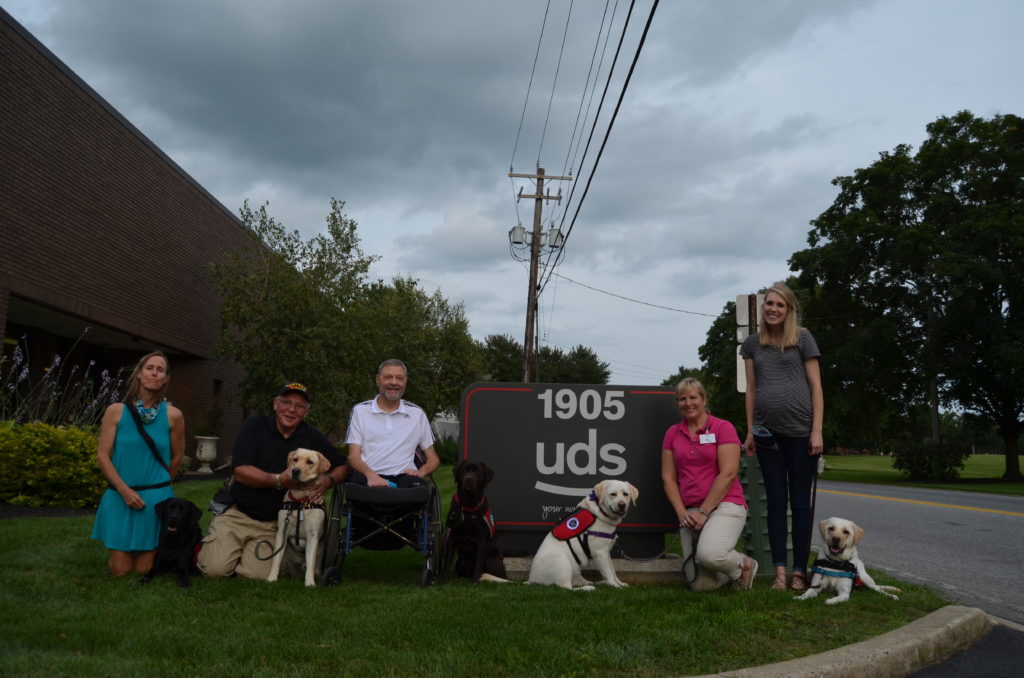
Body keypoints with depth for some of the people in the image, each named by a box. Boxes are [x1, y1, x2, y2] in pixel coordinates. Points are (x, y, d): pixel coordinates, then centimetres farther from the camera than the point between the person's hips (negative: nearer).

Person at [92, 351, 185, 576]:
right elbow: (102, 456, -5)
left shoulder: (173, 415, -3)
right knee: (120, 570, 3)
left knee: (144, 569, 4)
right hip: (120, 496, 0)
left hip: (156, 497, 0)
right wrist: (125, 490, -14)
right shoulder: (116, 411, -4)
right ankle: (115, 553, 36)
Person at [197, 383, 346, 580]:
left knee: (257, 575, -15)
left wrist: (328, 481, -15)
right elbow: (240, 471, -12)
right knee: (216, 568, -16)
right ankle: (209, 547, 19)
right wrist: (279, 480, -25)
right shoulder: (254, 426, -3)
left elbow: (342, 467, 8)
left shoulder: (313, 438, 3)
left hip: (271, 525, 2)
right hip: (237, 514, -2)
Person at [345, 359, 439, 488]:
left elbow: (433, 459, 20)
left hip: (403, 477, 0)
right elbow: (353, 456, 6)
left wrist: (421, 472, -5)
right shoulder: (360, 411, 14)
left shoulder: (417, 413, 18)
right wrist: (370, 474, -18)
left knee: (414, 482, -36)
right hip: (367, 476, 0)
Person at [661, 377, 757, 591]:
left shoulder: (723, 428, -3)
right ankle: (733, 566, 28)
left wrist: (703, 512, -12)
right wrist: (682, 513, -4)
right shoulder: (672, 433, 11)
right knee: (700, 585, -3)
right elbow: (668, 478, 9)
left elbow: (728, 474, -10)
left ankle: (744, 565, 1)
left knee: (709, 554, -33)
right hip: (690, 513, 5)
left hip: (724, 504, -4)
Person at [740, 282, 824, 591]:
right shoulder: (752, 343, 10)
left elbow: (815, 386, 0)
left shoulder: (802, 338, 2)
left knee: (800, 502, 3)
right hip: (768, 432, 3)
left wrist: (817, 431, -7)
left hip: (800, 430, -3)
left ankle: (799, 572, 10)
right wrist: (749, 431, 8)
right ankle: (780, 572, 7)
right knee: (776, 501, 4)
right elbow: (751, 389, 12)